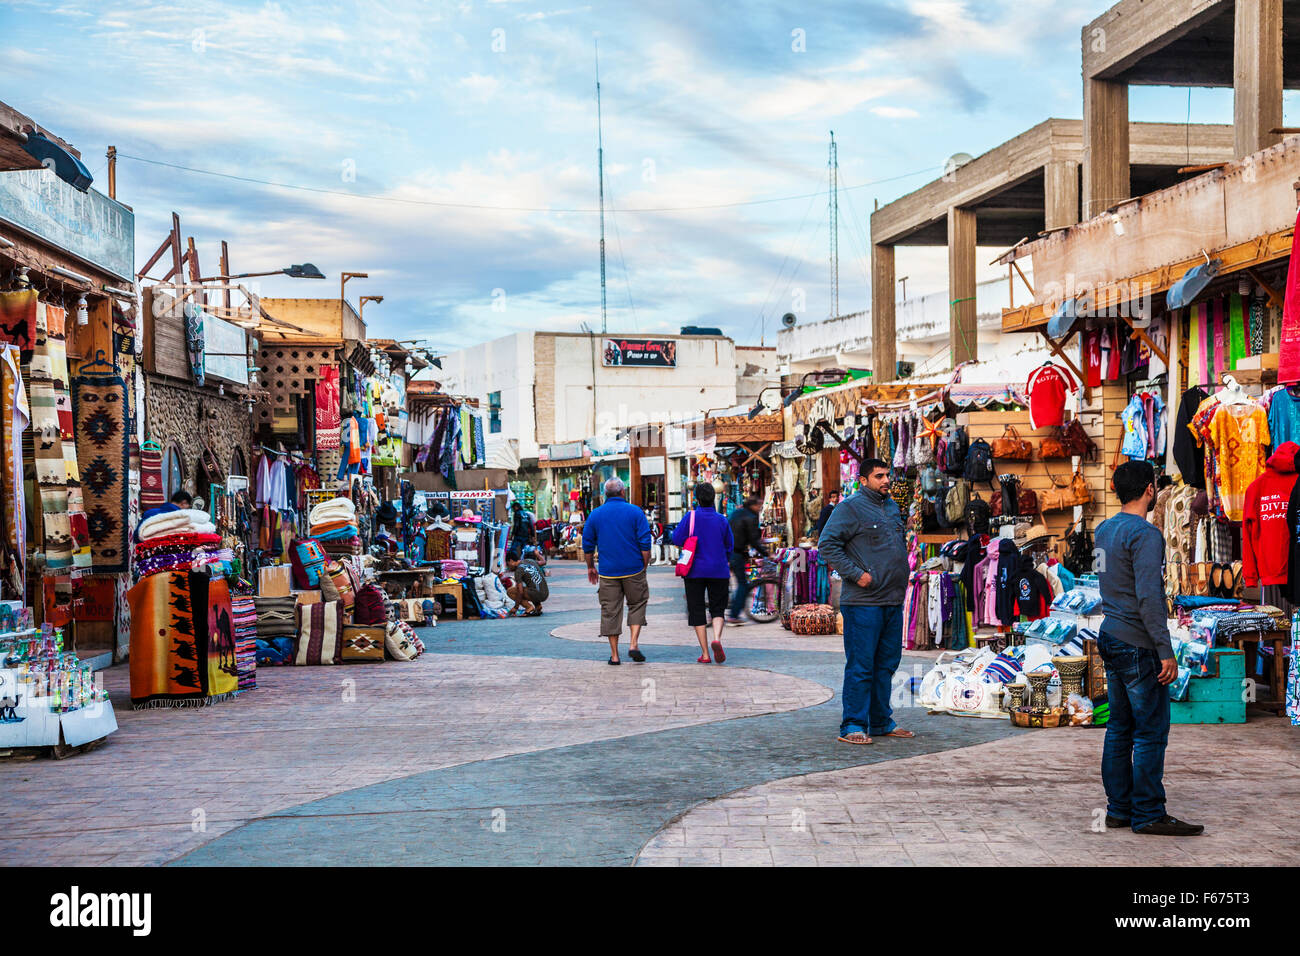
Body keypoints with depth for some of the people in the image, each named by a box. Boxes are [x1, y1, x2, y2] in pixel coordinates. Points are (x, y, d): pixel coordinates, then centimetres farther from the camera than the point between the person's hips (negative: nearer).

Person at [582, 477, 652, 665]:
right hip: (634, 570, -1)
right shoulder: (635, 512, -3)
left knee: (610, 611, 7)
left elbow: (587, 545, 8)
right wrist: (644, 566, 4)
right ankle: (634, 645, 1)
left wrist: (590, 567, 20)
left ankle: (614, 655, 8)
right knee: (637, 604, 15)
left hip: (608, 572, 1)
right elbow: (645, 543, -6)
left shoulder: (595, 515, 3)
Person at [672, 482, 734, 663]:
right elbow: (729, 546, 8)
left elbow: (676, 539, -11)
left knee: (697, 611, 5)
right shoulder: (722, 520, 0)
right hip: (719, 571, 2)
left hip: (695, 571, -2)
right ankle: (717, 639, -17)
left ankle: (705, 654, 3)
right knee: (717, 609, 11)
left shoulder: (691, 517, -7)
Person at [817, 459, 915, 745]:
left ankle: (881, 722, 22)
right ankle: (853, 726, -2)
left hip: (893, 602, 8)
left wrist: (902, 578, 18)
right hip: (862, 603, -8)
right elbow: (826, 544, -14)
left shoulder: (893, 507, 17)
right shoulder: (850, 507, -8)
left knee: (887, 664, 13)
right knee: (860, 666, -7)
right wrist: (855, 574, -17)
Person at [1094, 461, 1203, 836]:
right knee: (1151, 731, -3)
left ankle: (1118, 809, 16)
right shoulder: (1145, 534, -16)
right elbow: (1148, 598, -22)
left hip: (1110, 638, 9)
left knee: (1119, 728, 12)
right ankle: (1148, 815, 0)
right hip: (1138, 646, -9)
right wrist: (1165, 651, -20)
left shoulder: (1104, 529, 11)